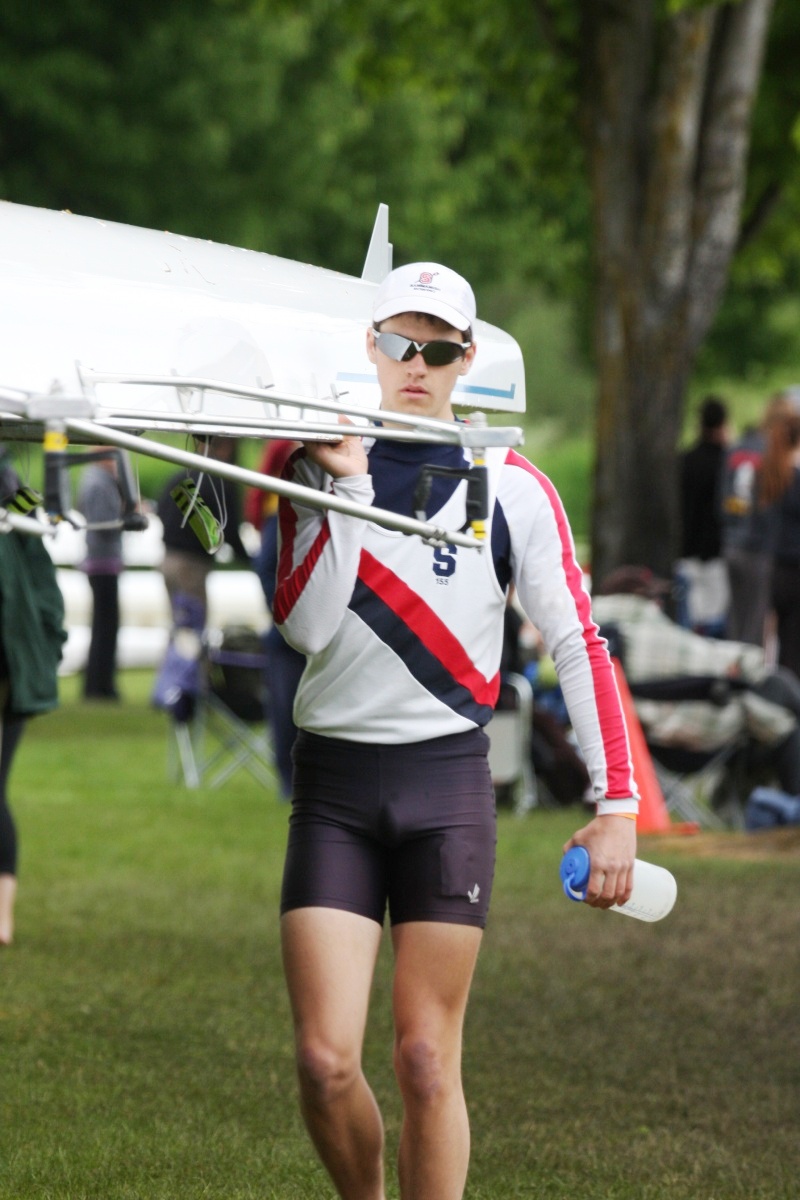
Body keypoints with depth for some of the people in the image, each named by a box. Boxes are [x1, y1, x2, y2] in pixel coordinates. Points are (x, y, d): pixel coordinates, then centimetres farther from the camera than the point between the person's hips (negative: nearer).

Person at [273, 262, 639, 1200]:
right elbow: (305, 625, -10)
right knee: (325, 1062, -6)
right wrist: (347, 484, -13)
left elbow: (579, 645, 1)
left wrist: (617, 804, -5)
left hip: (448, 784, -1)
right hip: (333, 783, 1)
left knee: (426, 1061, -3)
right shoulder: (319, 469, 4)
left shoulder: (513, 488, 1)